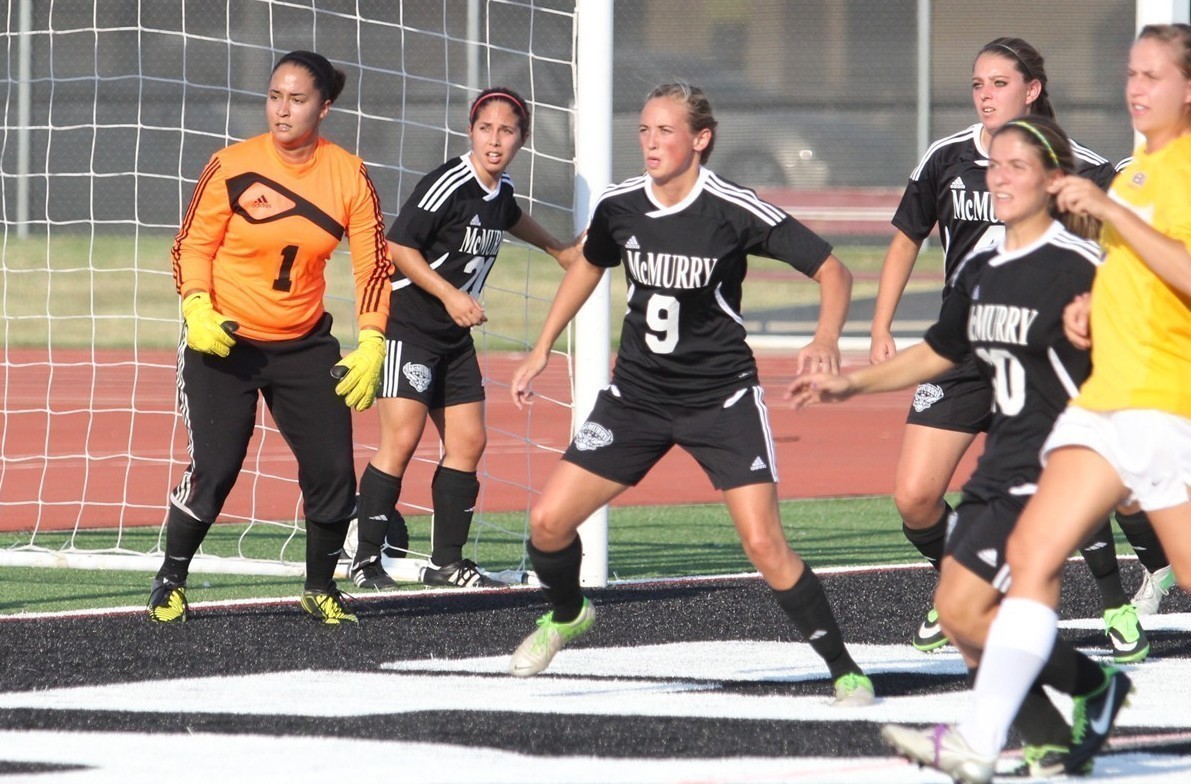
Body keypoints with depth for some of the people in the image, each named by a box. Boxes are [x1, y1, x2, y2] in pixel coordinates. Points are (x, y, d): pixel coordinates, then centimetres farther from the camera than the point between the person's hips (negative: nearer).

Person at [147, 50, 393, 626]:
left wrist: (370, 345, -11)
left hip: (305, 343, 3)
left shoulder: (349, 176, -4)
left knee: (332, 470, -2)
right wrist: (198, 309, -20)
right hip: (221, 341, -3)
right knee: (213, 470, -10)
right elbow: (192, 245, -3)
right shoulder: (231, 167, -11)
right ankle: (169, 583, 12)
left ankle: (320, 589, 20)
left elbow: (373, 265, -1)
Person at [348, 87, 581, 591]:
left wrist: (557, 249, 41)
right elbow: (398, 246, -19)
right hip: (409, 325, -8)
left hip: (455, 334, 8)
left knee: (468, 442, 5)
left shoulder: (500, 187, 8)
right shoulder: (448, 184, -18)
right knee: (401, 440, -15)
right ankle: (366, 561, -9)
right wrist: (449, 295, -23)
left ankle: (447, 561, 13)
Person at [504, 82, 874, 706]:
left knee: (764, 544, -18)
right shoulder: (619, 206, -5)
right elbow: (590, 263, 19)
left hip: (722, 396, -4)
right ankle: (566, 614, 31)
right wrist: (542, 350, 18)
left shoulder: (734, 211, -18)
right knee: (548, 521, -2)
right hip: (637, 393, 4)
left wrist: (826, 337, -31)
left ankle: (844, 670, -3)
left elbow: (832, 269, -12)